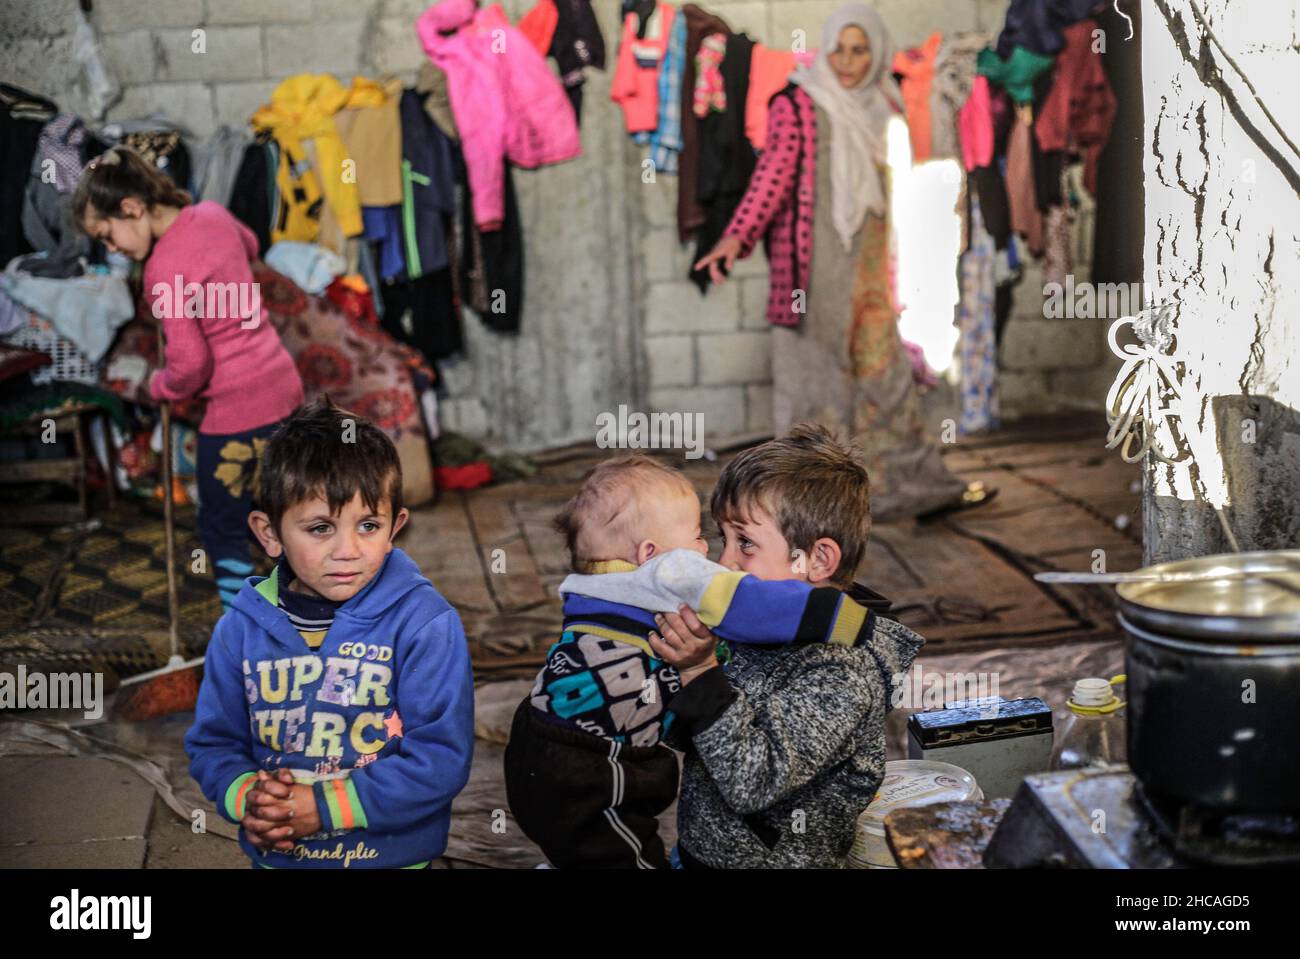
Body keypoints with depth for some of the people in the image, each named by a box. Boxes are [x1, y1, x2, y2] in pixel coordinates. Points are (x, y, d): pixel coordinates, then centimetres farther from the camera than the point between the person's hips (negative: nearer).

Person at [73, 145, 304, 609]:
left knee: (221, 529, 7)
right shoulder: (212, 214, 3)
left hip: (238, 410, -8)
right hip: (282, 385, 8)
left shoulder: (164, 270, -20)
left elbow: (190, 366, -18)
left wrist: (158, 387, 1)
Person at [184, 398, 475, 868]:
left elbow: (441, 756, -21)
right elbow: (213, 742, 2)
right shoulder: (241, 628, -6)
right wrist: (246, 796, -18)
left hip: (393, 852, -2)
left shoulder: (425, 625, -18)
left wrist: (326, 806, -23)